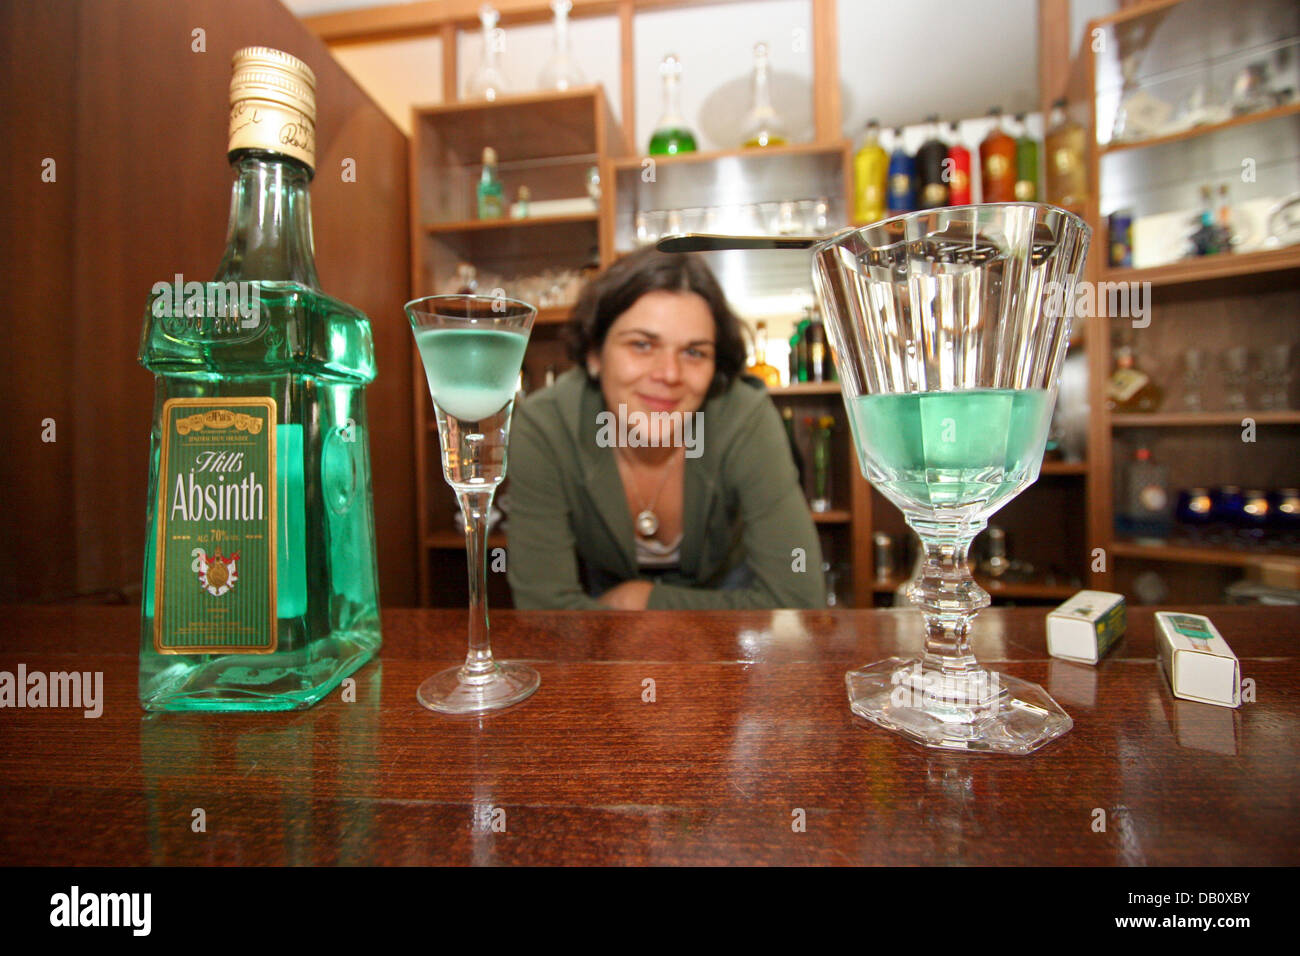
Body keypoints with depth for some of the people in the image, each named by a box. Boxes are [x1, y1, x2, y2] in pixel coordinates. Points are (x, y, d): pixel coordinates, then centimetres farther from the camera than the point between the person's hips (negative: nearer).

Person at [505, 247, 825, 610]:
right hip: (608, 586, -1)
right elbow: (546, 603, -26)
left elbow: (799, 600, -28)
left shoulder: (747, 420, -30)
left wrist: (645, 599, -24)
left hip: (722, 584, 2)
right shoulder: (540, 427, -29)